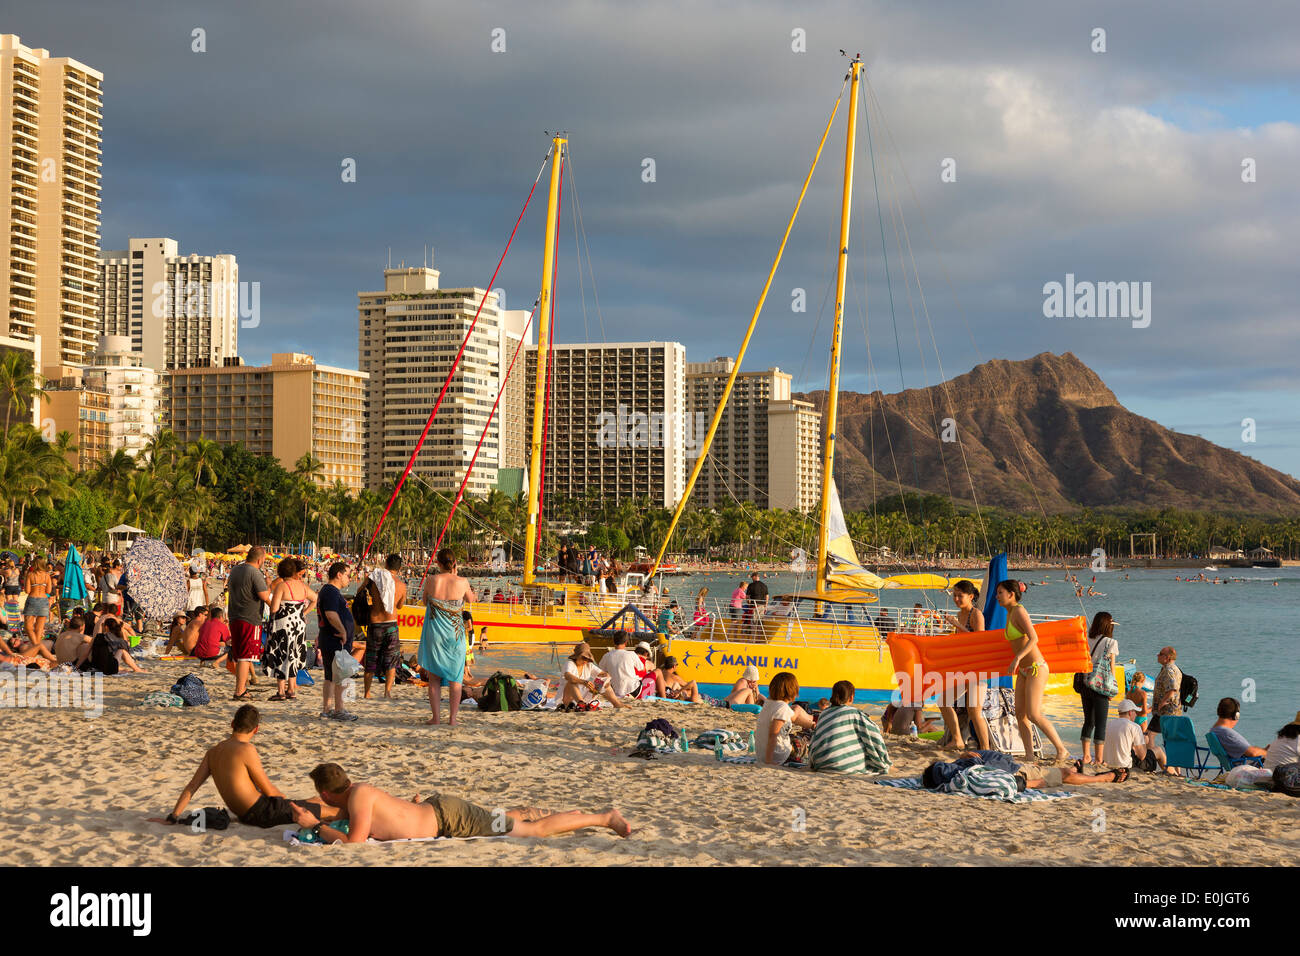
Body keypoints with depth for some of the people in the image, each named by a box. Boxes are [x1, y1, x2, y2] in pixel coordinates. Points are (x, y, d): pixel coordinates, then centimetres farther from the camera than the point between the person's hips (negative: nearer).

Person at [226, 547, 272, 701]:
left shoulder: (235, 571, 12)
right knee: (246, 657, -6)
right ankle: (240, 692, -8)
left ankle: (242, 688, 23)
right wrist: (269, 586, 1)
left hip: (234, 619, 8)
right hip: (250, 620, -8)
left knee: (239, 656, 16)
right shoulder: (255, 573, -14)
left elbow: (229, 589, 28)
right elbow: (265, 596, -18)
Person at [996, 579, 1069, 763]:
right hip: (1024, 671, 9)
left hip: (1036, 668, -9)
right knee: (1020, 714, 2)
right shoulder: (1010, 614, 13)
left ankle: (1062, 750, -4)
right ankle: (1029, 755, 4)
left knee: (1033, 715, -13)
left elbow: (1034, 638, -24)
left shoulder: (1019, 611, -14)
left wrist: (1017, 658, -31)